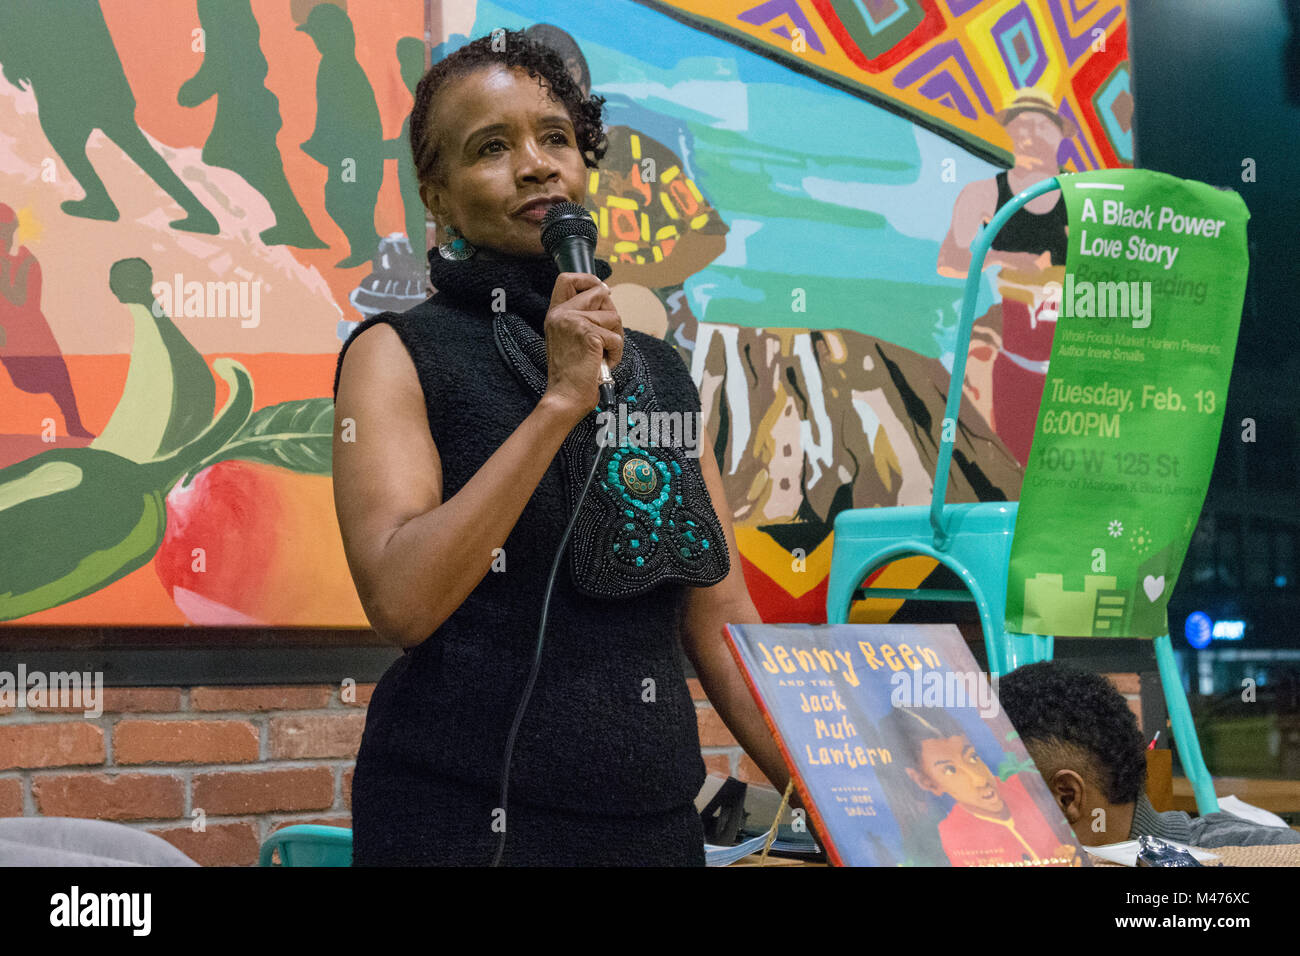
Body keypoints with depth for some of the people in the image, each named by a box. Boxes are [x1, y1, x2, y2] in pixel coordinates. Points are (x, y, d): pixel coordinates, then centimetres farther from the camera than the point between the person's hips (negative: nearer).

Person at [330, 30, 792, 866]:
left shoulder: (661, 373, 11)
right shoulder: (400, 354, -3)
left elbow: (722, 625, 11)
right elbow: (401, 601, -18)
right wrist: (559, 402, -19)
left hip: (657, 822, 5)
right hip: (468, 825, -5)